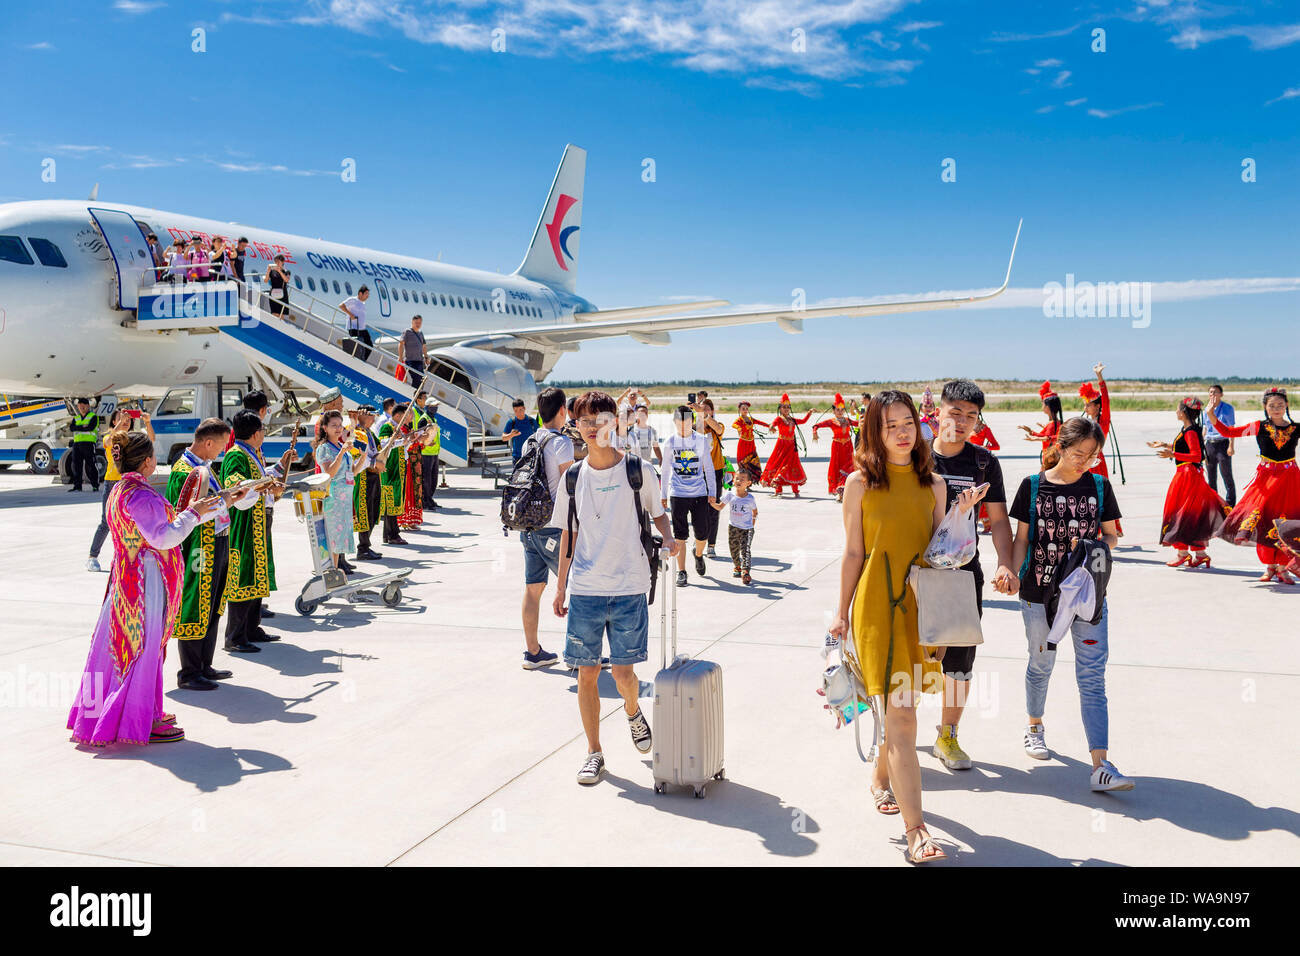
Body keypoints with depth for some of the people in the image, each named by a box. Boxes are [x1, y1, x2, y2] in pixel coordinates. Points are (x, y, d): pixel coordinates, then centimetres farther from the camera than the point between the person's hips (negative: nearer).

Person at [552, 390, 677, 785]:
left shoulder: (639, 470, -2)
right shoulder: (573, 478, 5)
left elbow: (658, 513, 11)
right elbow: (568, 534, 12)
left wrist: (668, 539, -11)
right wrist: (560, 587, 11)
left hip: (629, 589, -2)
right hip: (584, 590, 2)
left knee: (623, 671, -1)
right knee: (587, 673, 4)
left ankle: (633, 712, 34)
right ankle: (594, 752, 19)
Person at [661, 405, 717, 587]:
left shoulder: (701, 440, 1)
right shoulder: (670, 442, 2)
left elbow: (708, 468, 7)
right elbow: (666, 469, 10)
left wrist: (712, 492, 4)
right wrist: (664, 495, 11)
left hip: (700, 494, 0)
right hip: (678, 495, 0)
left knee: (702, 534, 2)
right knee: (679, 535, -2)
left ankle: (699, 555, 34)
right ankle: (681, 572, 7)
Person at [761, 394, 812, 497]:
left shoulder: (792, 419, 13)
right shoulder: (779, 419, -6)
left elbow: (803, 421, 28)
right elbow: (771, 425, -26)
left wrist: (809, 413, 18)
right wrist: (771, 428, -48)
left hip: (791, 447, 5)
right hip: (782, 445, -5)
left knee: (793, 466, 3)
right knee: (780, 465, -5)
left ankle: (796, 491, 10)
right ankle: (778, 490, -1)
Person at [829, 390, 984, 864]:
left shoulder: (933, 483, 8)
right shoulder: (860, 482, -2)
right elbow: (853, 552, 2)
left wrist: (960, 515, -5)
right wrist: (842, 612, 3)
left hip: (921, 601, 4)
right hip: (877, 603, -4)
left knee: (901, 706, 15)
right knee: (901, 714, -9)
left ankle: (882, 777, 42)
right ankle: (915, 829, -6)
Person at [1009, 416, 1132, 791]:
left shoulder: (1100, 486, 2)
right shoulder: (1033, 486, -2)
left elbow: (1111, 536, 9)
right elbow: (1021, 539, 1)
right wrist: (1012, 574, -14)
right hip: (1040, 592, 0)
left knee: (1092, 677, -5)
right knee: (1041, 664, 17)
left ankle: (1100, 767, -8)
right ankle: (1034, 726, 43)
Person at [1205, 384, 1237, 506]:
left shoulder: (1228, 409, -5)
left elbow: (1231, 429, -9)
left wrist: (1231, 446, -16)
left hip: (1223, 443, -5)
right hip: (1209, 444, 5)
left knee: (1227, 475, -2)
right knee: (1211, 477, 10)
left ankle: (1230, 504, 5)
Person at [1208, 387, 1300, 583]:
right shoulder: (1260, 427, 3)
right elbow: (1227, 431, 3)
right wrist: (1211, 415, -9)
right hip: (1266, 477, 0)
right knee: (1263, 520, -3)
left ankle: (1282, 568, 10)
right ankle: (1269, 566, 12)